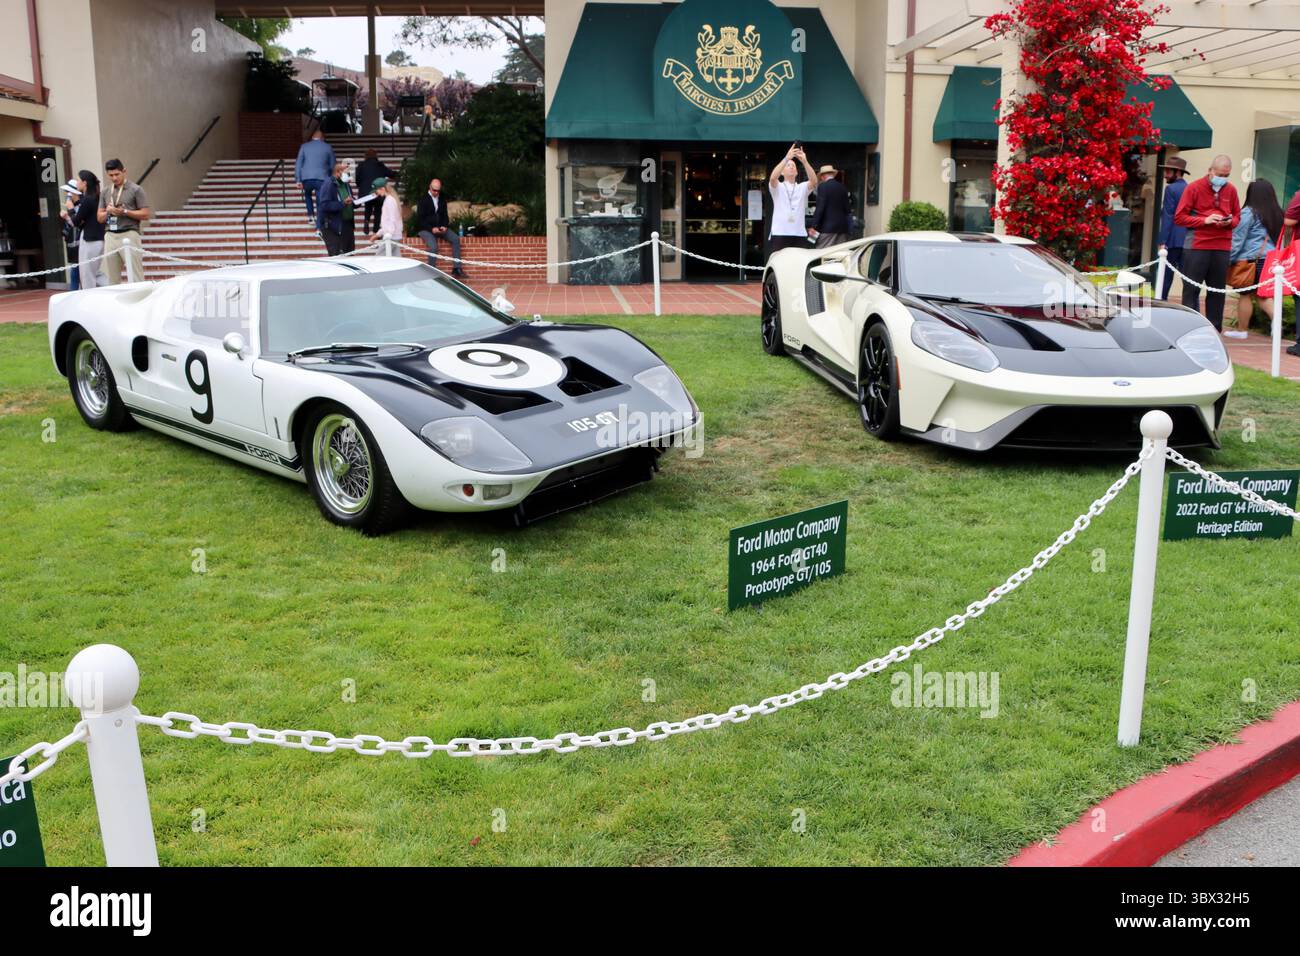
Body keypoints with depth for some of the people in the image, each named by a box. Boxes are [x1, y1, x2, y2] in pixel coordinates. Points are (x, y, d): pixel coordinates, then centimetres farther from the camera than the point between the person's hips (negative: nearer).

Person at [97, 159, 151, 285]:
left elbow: (145, 214, -2)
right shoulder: (105, 192, 16)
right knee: (111, 278, 2)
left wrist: (124, 212, -12)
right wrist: (108, 211, -3)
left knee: (135, 276, -8)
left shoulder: (135, 190, 2)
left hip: (129, 234, -5)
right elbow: (100, 217, 18)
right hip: (110, 236, 5)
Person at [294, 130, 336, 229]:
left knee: (307, 194, 31)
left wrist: (298, 180, 2)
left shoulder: (304, 146, 9)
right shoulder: (328, 147, 9)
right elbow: (332, 166, 13)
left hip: (306, 178, 2)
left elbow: (298, 163, 3)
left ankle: (311, 216, 23)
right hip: (322, 179, -1)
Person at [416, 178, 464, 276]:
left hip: (440, 228, 5)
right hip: (426, 229, -5)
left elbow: (445, 216, 15)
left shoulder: (442, 200, 12)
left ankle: (456, 268, -16)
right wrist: (431, 229, -21)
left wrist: (444, 226, -8)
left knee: (455, 239, -16)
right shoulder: (423, 200, -3)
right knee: (433, 246, -32)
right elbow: (420, 218, -8)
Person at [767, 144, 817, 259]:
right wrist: (787, 158, -24)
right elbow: (773, 178, -15)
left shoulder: (803, 187, 13)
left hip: (800, 235, 2)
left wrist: (804, 161, -21)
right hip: (779, 234, -2)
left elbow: (814, 182, -8)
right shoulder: (777, 187, 8)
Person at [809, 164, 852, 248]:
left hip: (828, 227, -6)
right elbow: (848, 209, 13)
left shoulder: (823, 186, -6)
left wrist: (813, 226, -11)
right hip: (842, 227, 6)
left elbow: (820, 208, -13)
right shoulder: (842, 187, 12)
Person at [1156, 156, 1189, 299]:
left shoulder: (1171, 189, -8)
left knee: (1165, 277, 0)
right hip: (1188, 240, 6)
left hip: (1173, 240, -6)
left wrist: (1163, 242, -13)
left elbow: (1167, 217, -13)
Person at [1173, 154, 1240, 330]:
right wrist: (1205, 220, -16)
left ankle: (1214, 331, 11)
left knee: (1217, 291, 5)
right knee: (1191, 289, -1)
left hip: (1222, 248, 3)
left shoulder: (1231, 190, 9)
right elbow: (1179, 217, -5)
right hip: (1197, 246, -3)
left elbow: (1237, 216, 18)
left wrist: (1230, 222, -6)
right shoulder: (1194, 188, -2)